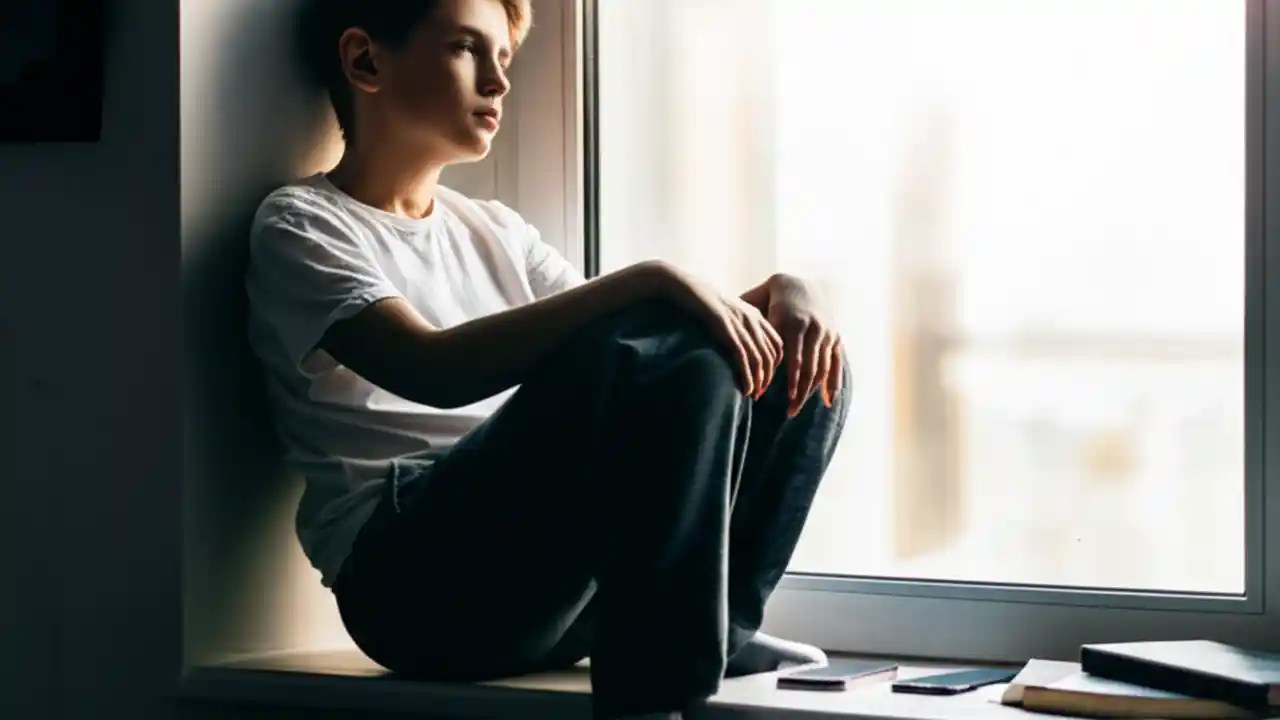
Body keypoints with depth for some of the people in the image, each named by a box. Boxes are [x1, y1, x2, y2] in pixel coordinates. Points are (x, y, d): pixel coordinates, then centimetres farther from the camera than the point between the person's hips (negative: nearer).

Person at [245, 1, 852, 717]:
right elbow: (435, 370, -18)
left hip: (557, 579, 8)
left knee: (803, 359, 2)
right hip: (419, 576, -7)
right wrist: (647, 281, -24)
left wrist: (776, 291, -2)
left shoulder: (494, 229, 24)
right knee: (666, 353, -29)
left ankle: (706, 629, -4)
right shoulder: (301, 225, 1)